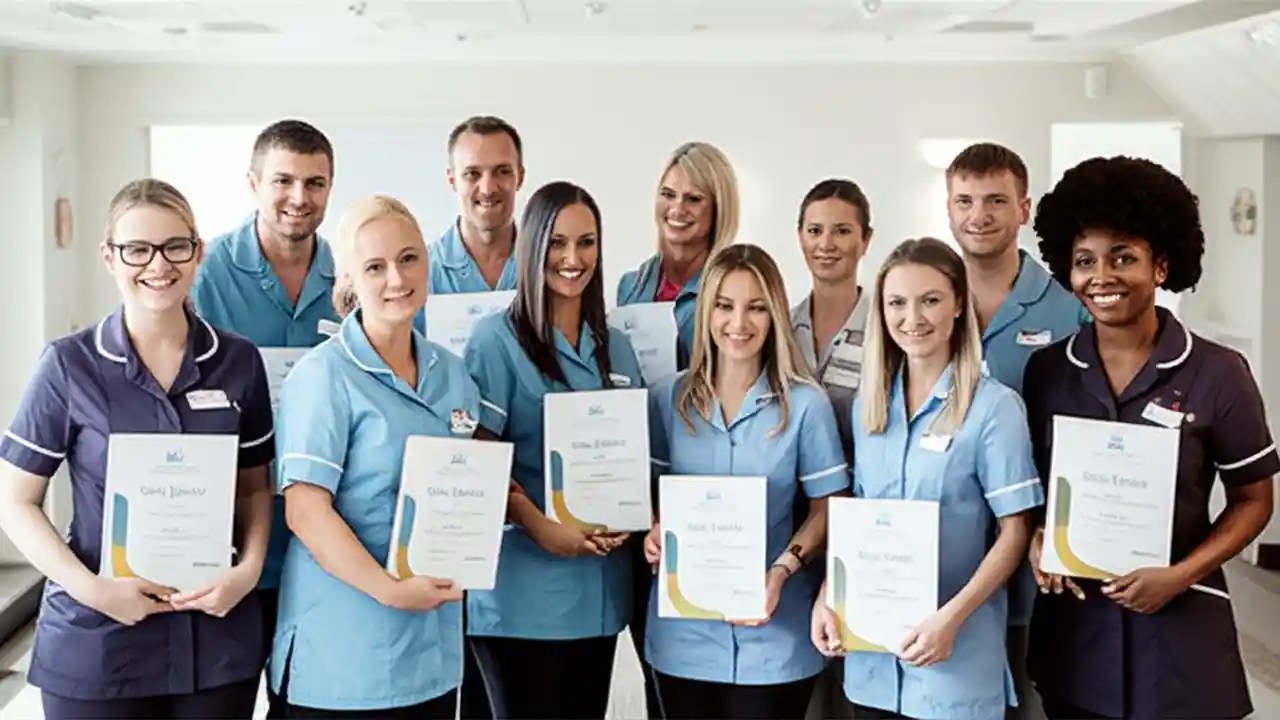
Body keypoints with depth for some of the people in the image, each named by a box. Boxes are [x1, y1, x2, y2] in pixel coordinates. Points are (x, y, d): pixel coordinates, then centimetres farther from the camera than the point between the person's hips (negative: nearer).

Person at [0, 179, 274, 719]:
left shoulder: (238, 362, 1)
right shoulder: (69, 366, -5)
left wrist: (250, 568, -7)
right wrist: (90, 588, -14)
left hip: (219, 638, 2)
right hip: (95, 642, -2)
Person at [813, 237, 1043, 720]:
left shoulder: (994, 407, -9)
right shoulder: (867, 404, 6)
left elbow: (1015, 532, -9)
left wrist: (951, 618, -18)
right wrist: (828, 597, -1)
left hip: (959, 654, -4)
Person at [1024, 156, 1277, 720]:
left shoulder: (1218, 374, -7)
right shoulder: (1045, 370, 1)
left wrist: (1180, 575, -13)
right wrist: (1037, 540, -8)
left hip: (1180, 623, -2)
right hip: (1072, 621, 3)